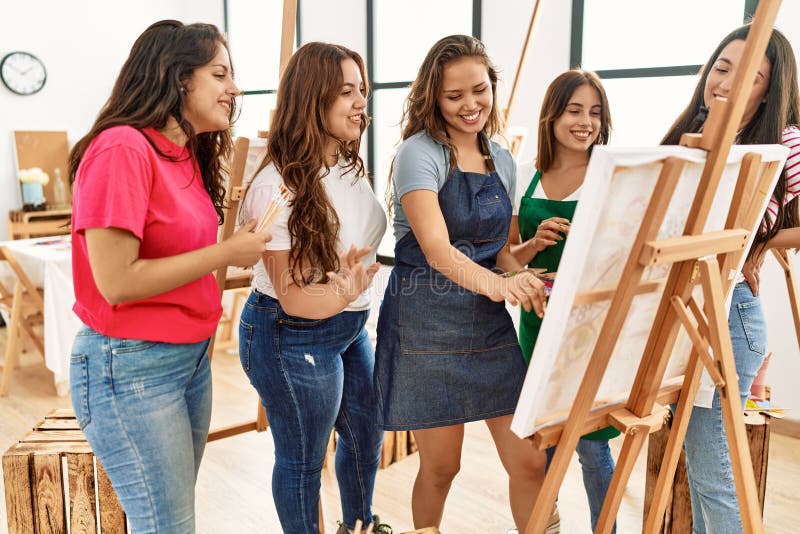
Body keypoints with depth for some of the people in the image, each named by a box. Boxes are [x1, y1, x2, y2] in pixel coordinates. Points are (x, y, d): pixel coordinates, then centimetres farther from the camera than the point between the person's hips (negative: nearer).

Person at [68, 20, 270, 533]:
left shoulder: (186, 154, 10)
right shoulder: (122, 149, -18)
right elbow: (116, 282, -22)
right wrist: (226, 253, -17)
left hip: (192, 357, 9)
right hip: (132, 369, -8)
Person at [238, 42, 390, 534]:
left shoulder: (349, 165, -1)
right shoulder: (280, 185, -24)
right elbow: (291, 295, -25)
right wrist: (337, 297, -43)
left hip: (350, 327, 9)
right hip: (293, 337, -9)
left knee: (366, 435, 23)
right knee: (303, 458, 9)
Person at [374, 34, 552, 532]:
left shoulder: (503, 161, 9)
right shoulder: (419, 154, -10)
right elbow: (436, 248, -25)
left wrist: (522, 272, -8)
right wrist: (493, 283, -43)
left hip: (491, 323, 5)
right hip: (427, 323, -5)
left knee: (529, 462, 3)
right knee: (441, 467, 8)